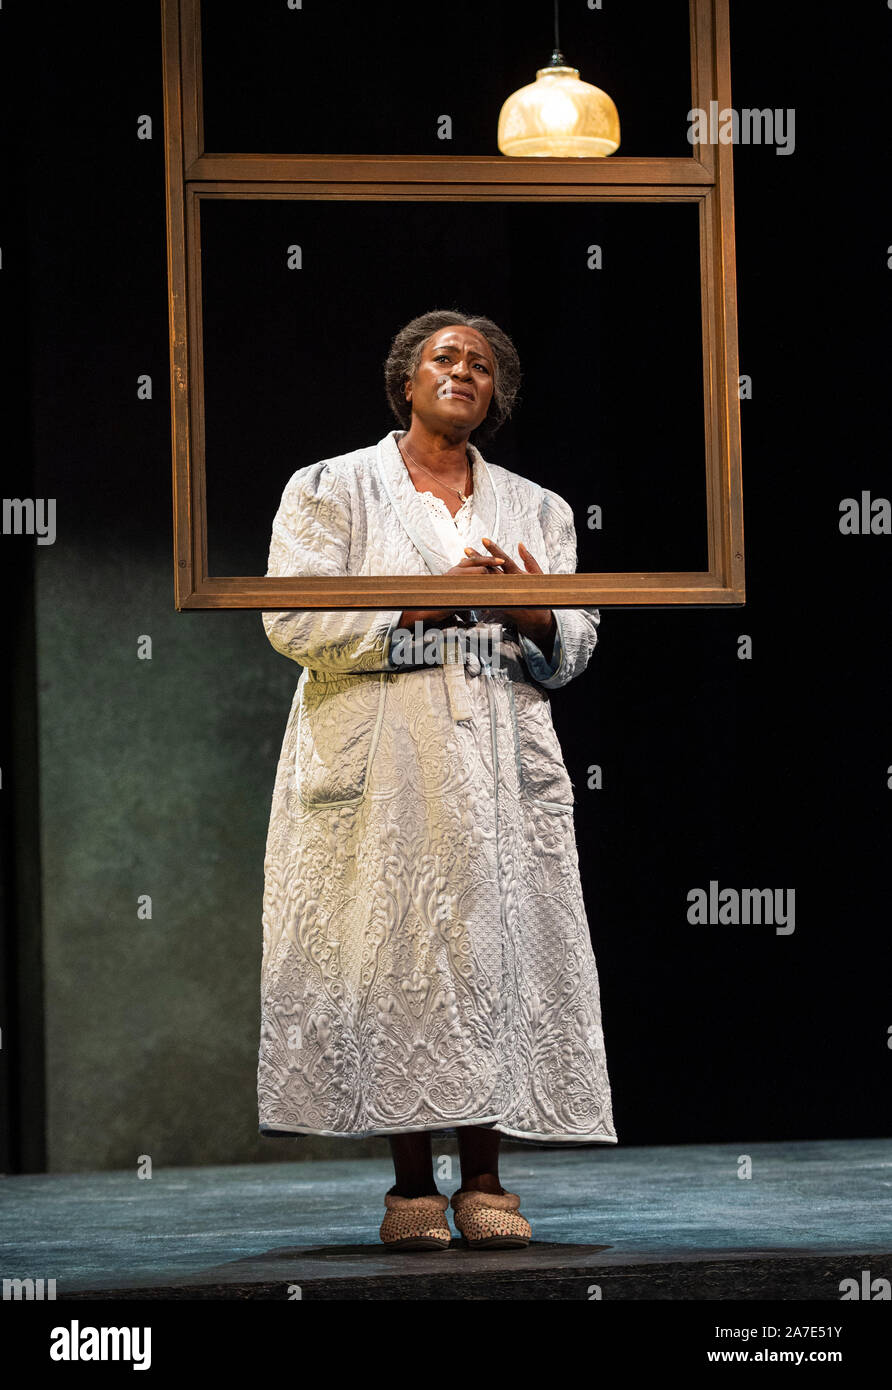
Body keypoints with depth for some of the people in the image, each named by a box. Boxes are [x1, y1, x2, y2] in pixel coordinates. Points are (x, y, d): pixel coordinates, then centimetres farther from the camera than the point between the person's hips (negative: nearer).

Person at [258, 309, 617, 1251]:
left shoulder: (536, 511, 18)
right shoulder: (330, 491, 7)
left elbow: (574, 650, 15)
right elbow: (293, 619, -5)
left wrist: (535, 616, -9)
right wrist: (430, 600, -11)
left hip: (499, 772, 3)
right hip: (378, 774, -3)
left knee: (495, 952, -4)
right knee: (389, 956, -7)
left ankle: (483, 1182, 0)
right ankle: (411, 1185, -1)